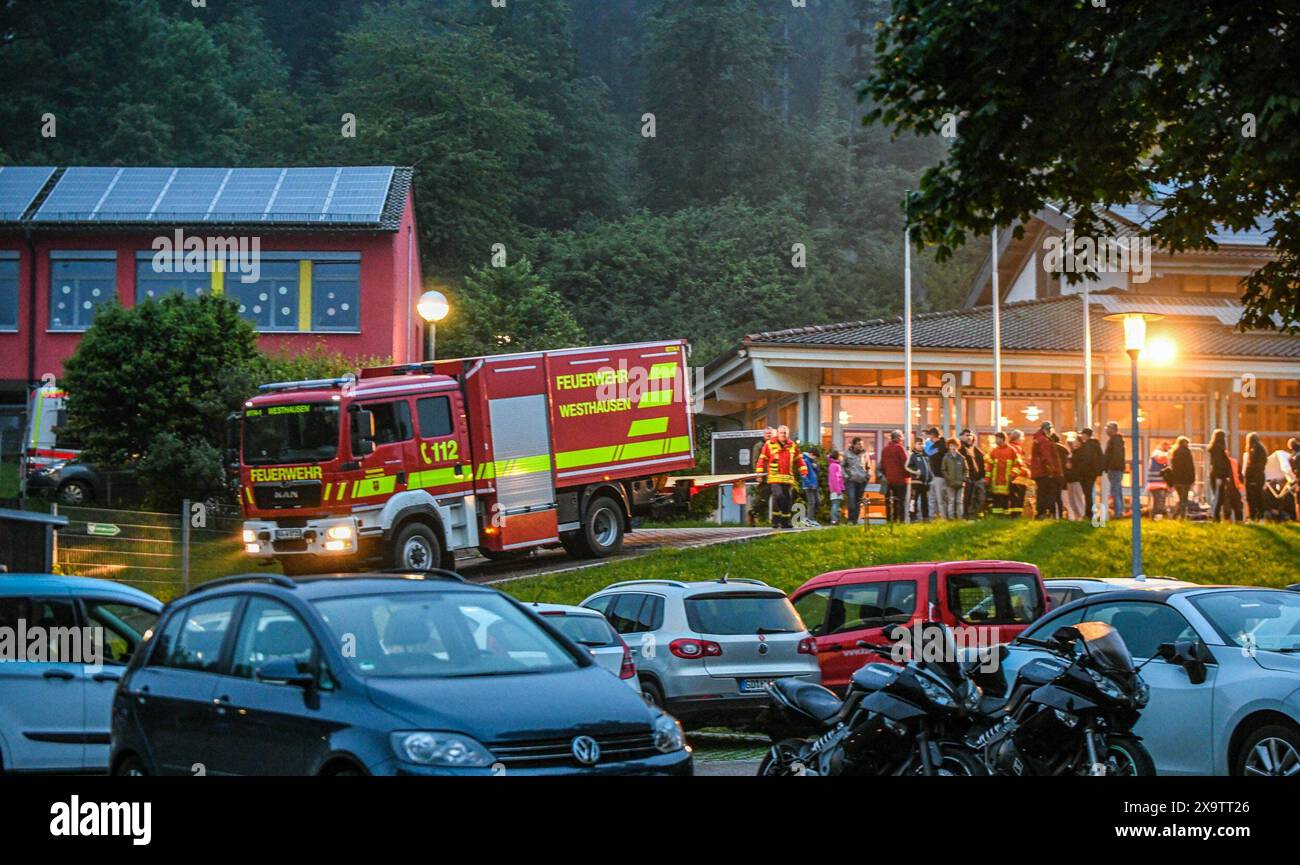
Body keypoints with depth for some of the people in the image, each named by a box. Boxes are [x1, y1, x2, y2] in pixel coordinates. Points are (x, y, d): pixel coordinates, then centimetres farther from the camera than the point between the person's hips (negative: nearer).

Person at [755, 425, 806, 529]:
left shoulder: (792, 446, 14)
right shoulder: (769, 445, 3)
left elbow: (798, 460, 21)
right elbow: (762, 459, 4)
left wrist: (803, 470, 10)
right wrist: (760, 473, -3)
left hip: (788, 478, 4)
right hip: (775, 477, -4)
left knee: (788, 499, 4)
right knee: (778, 496, -18)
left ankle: (785, 521, 16)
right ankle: (775, 520, -8)